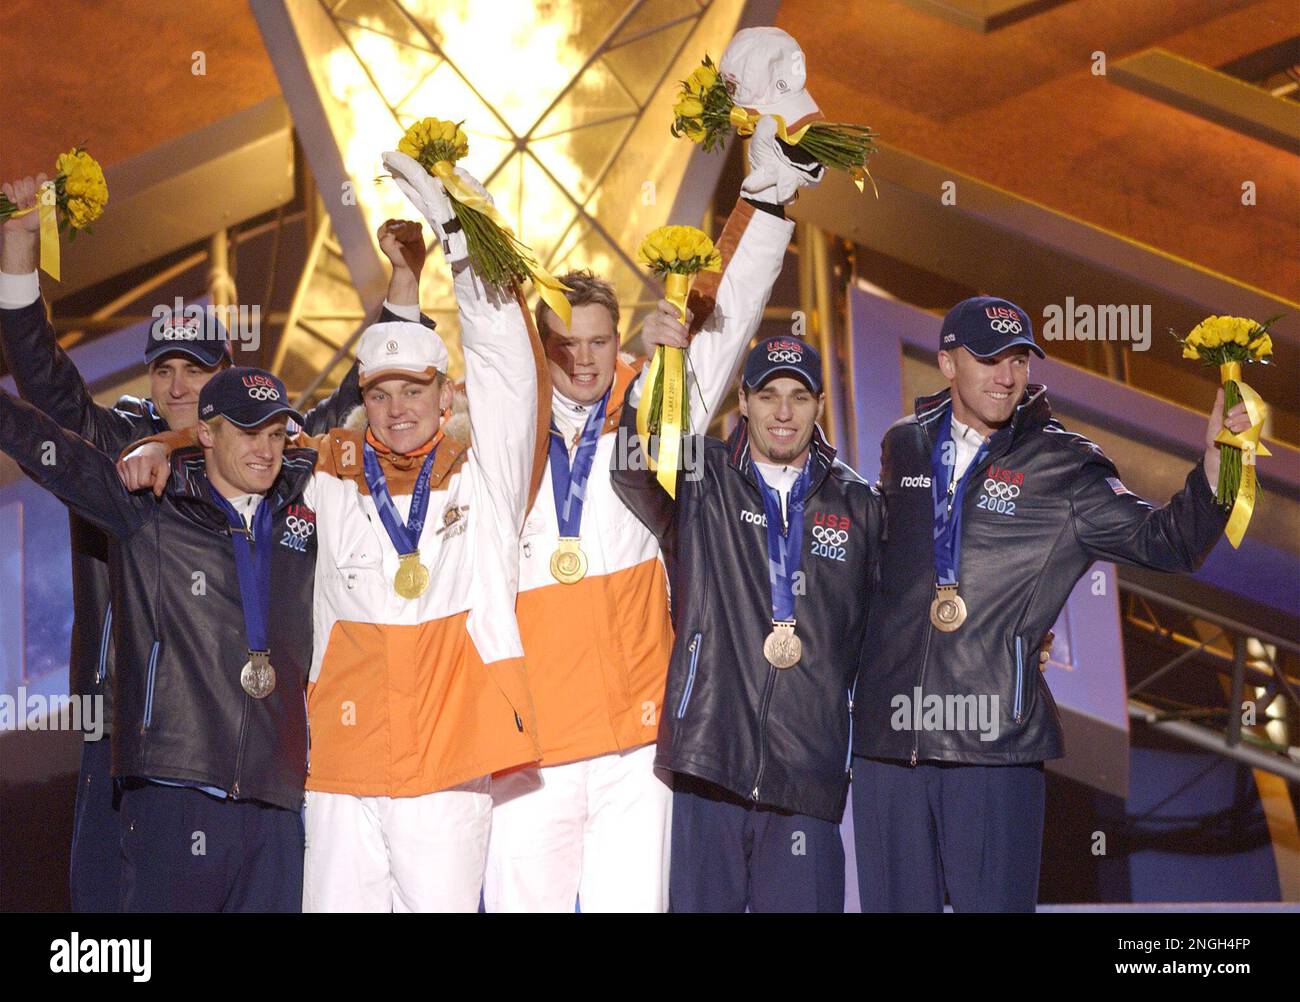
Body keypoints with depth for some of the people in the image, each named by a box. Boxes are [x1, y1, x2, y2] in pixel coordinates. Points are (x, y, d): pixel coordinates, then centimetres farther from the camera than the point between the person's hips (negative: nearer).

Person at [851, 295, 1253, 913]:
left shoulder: (1063, 467, 2)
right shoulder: (904, 446, 12)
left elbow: (1166, 541, -7)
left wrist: (1215, 459, -22)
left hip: (996, 744, -3)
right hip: (888, 734, 3)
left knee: (994, 901, -1)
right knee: (895, 902, 10)